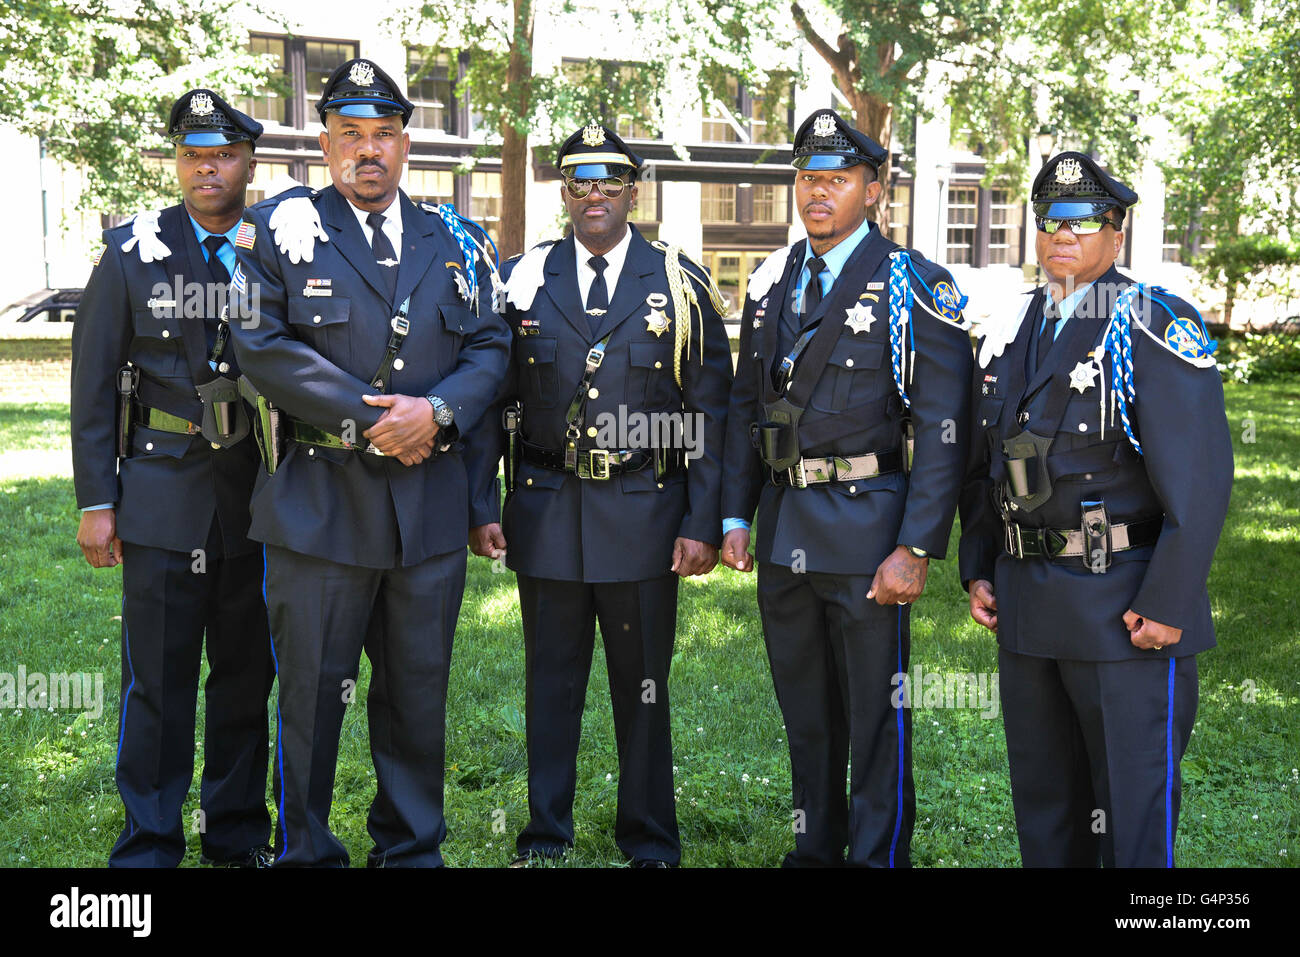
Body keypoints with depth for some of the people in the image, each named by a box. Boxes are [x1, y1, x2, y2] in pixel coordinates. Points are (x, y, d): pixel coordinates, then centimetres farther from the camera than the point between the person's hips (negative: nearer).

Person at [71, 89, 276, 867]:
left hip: (258, 501, 2)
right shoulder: (133, 253, 2)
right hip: (163, 500, -1)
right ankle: (149, 846, 16)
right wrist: (96, 502, -2)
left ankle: (236, 835, 26)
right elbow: (94, 384, 2)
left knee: (249, 674, 10)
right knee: (158, 682, 1)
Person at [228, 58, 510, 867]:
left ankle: (412, 848, 28)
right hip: (319, 498, -3)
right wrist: (368, 422, -13)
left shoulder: (452, 240, 12)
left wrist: (437, 411, -12)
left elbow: (490, 346, 8)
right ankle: (306, 852, 21)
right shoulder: (280, 228, 1)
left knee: (418, 689, 12)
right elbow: (263, 346, -8)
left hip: (430, 502, 3)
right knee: (312, 689, 5)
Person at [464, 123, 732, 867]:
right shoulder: (526, 281, 5)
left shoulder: (681, 285, 1)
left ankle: (651, 844, 23)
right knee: (551, 682, 10)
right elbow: (493, 403, 7)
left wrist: (704, 524, -5)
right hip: (546, 511, 1)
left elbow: (710, 415, 0)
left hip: (644, 514, -1)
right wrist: (483, 507, 0)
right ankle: (545, 837, 25)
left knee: (643, 686, 8)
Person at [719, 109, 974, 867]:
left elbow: (943, 430, -12)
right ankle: (815, 848, 33)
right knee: (804, 707, 17)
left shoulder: (914, 287, -8)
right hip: (784, 521, 6)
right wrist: (736, 517, 8)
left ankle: (879, 856, 18)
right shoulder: (771, 283, 10)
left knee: (875, 713, 3)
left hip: (866, 521, -6)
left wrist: (917, 549, -17)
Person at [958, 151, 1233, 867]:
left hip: (1126, 603, -6)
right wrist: (977, 570, 12)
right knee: (1042, 793, 17)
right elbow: (981, 465, 19)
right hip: (1025, 605, 6)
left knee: (1134, 795, 3)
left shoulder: (1154, 326, -9)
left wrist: (1167, 601, -17)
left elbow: (1200, 472, -14)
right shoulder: (1007, 333, 11)